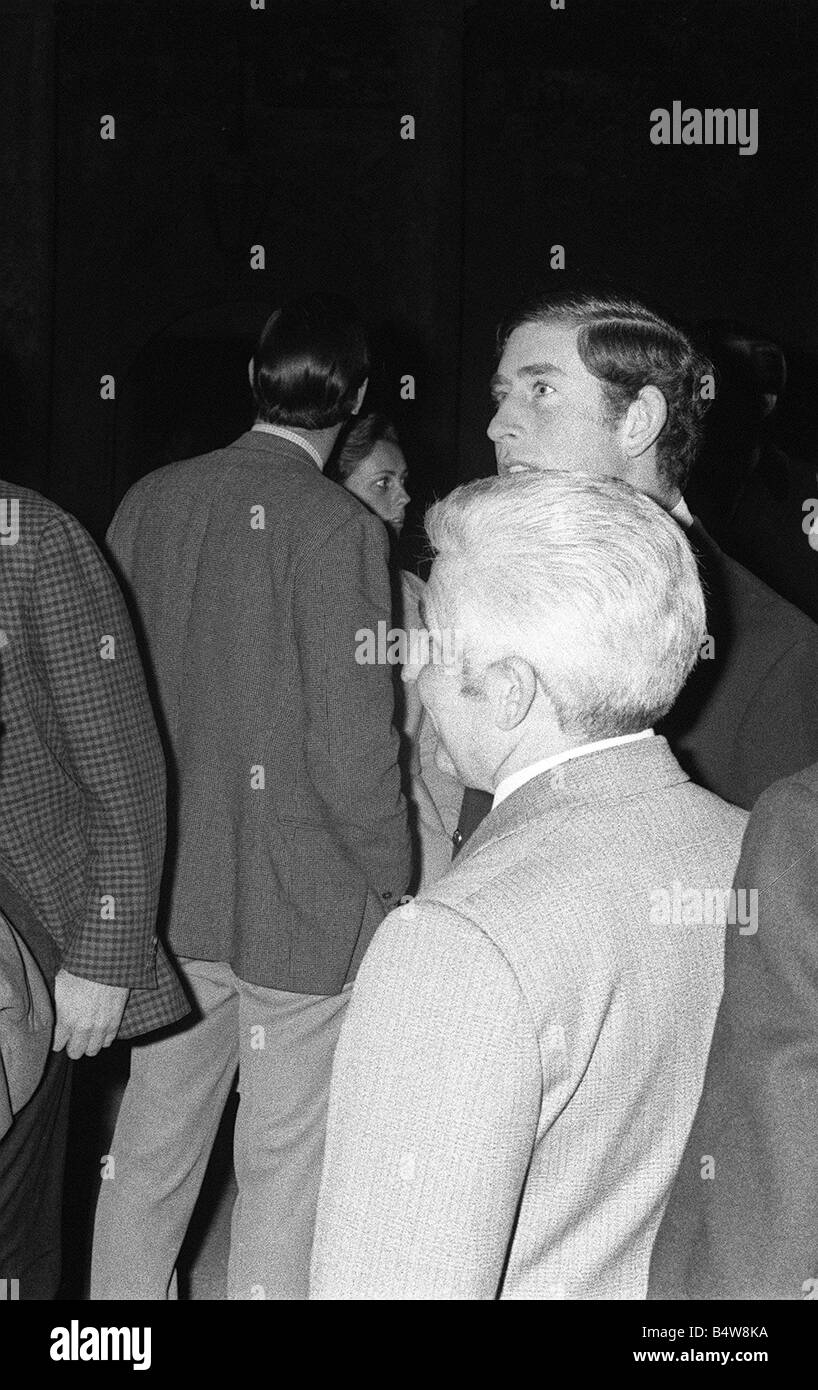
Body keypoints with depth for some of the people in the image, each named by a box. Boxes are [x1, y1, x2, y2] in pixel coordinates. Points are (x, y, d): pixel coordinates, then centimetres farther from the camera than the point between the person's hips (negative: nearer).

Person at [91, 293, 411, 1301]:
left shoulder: (147, 502, 1)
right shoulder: (338, 529, -15)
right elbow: (354, 752, -17)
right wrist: (391, 882, -3)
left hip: (169, 890, 5)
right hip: (307, 905, -5)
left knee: (149, 1153, 17)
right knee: (284, 1174, 6)